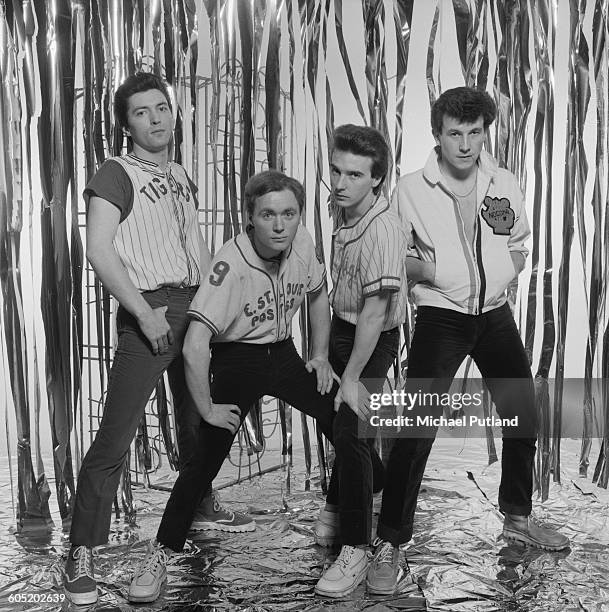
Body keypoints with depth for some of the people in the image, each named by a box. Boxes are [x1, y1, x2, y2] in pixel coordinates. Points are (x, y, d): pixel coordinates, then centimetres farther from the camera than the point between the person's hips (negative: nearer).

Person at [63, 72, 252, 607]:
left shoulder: (182, 176, 18)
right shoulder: (116, 174, -4)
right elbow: (99, 250, -14)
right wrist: (145, 314, -19)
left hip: (195, 307, 7)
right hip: (150, 312, -7)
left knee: (198, 417, 19)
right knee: (116, 436, -10)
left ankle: (201, 507, 40)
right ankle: (82, 552, -1)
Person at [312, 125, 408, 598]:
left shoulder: (382, 229, -27)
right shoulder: (344, 210, -1)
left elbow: (374, 312, -26)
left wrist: (352, 378, -23)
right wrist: (323, 349, 14)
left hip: (374, 340, -8)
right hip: (341, 329, 8)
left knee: (351, 434, -11)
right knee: (343, 428, 20)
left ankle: (356, 549, 2)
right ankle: (338, 508, 42)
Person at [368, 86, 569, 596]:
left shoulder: (505, 184, 2)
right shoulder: (411, 191, -9)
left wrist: (508, 269, -3)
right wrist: (423, 267, -21)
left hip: (495, 315, 5)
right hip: (440, 318, -4)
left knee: (523, 417, 14)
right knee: (417, 429, -11)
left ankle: (518, 517, 37)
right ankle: (391, 543, 3)